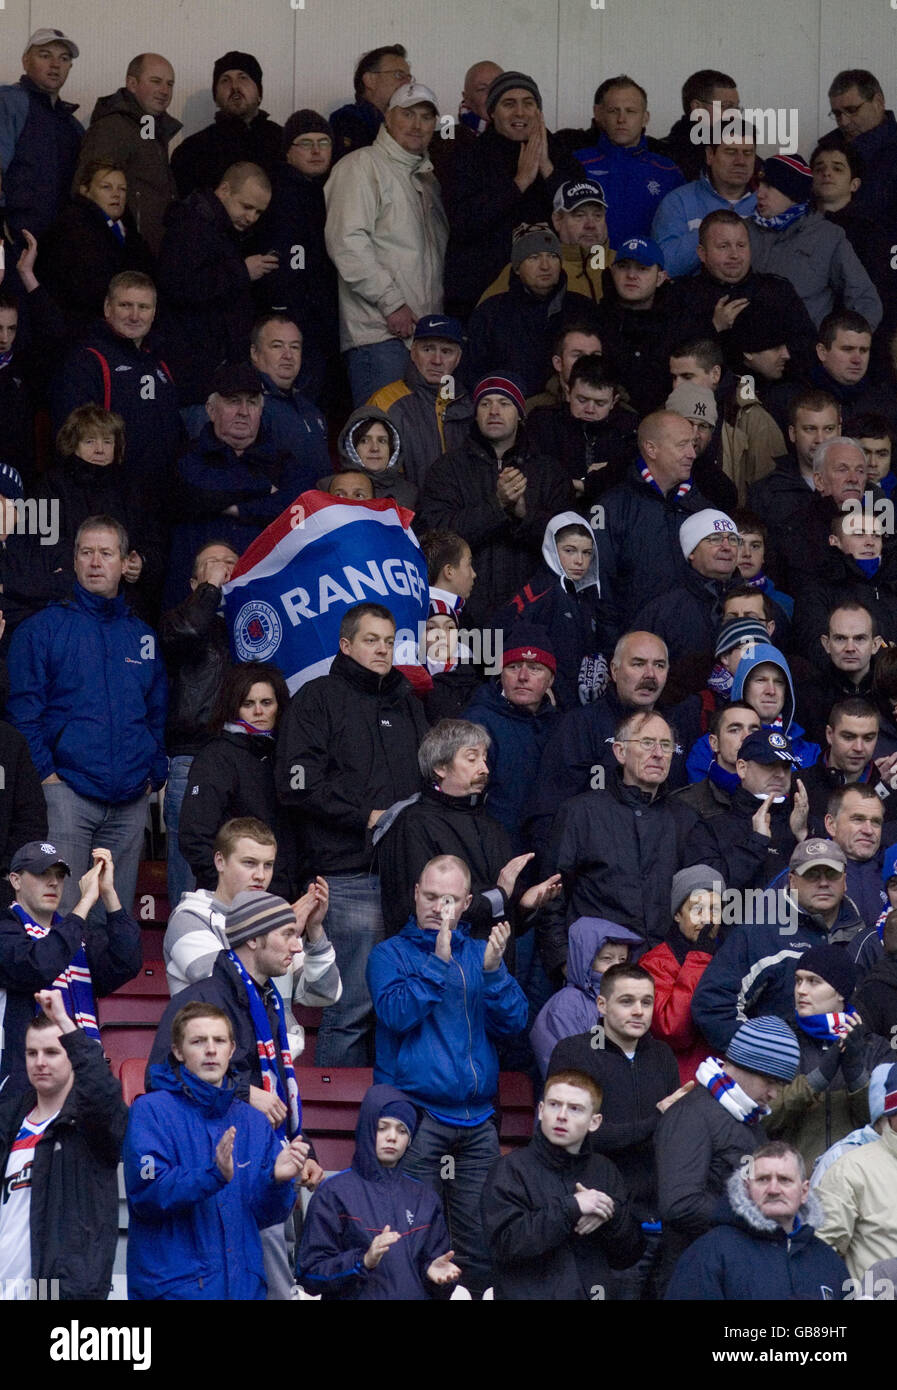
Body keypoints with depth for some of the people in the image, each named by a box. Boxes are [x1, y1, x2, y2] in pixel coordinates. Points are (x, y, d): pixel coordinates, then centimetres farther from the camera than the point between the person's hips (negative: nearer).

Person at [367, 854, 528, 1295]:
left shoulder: (479, 953, 14)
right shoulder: (391, 953, 5)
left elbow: (512, 1021, 3)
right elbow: (396, 1013, -14)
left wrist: (493, 971, -13)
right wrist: (438, 961, -18)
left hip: (476, 1118, 4)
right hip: (416, 1114, -3)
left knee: (479, 1241, 3)